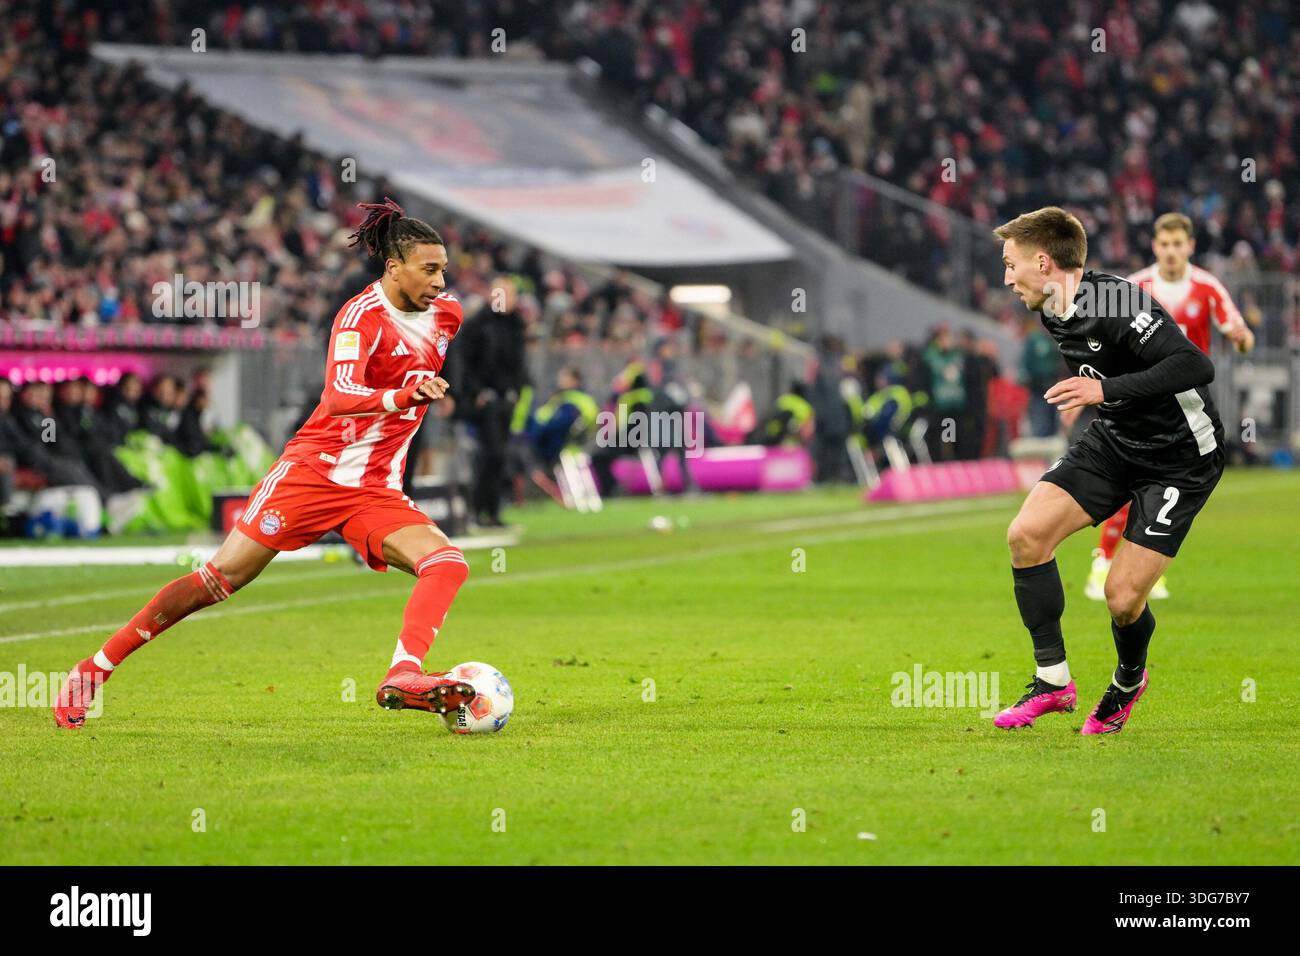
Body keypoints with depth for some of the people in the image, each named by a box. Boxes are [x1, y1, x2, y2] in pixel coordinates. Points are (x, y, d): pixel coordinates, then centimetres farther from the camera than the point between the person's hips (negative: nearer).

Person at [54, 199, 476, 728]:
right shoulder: (362, 314, -16)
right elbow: (338, 398, -33)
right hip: (313, 469, -5)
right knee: (221, 577, -4)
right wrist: (400, 396, -47)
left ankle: (403, 676, -36)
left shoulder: (445, 312, 3)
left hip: (376, 492, 5)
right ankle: (95, 669, 8)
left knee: (448, 563, -21)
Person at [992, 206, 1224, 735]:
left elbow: (1196, 366, -34)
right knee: (1026, 534, -12)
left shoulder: (1118, 304, -27)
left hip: (1181, 459, -8)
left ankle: (1129, 681, 24)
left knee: (1122, 595, -11)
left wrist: (1107, 390, -37)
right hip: (1114, 440, 8)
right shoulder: (1054, 314, 1)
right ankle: (1052, 680, 0)